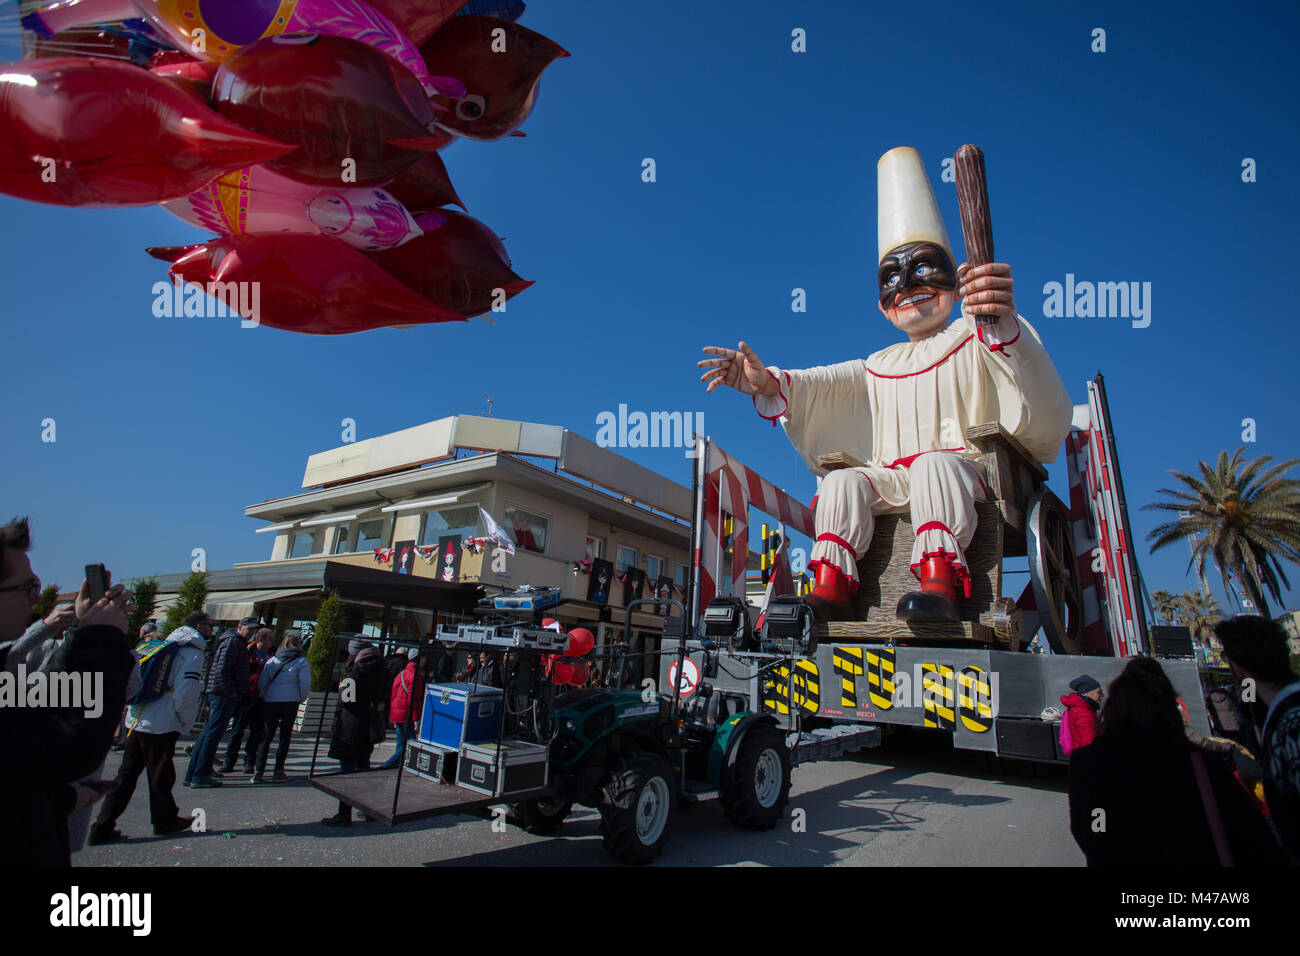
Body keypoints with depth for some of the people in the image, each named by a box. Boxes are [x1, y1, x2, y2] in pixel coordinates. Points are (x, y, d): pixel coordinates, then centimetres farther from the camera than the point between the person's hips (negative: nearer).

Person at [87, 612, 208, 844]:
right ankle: (164, 820, 25)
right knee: (161, 775, 9)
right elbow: (184, 696, -21)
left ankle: (103, 827, 16)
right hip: (161, 727, -8)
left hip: (135, 720, 8)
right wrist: (185, 724, -4)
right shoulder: (193, 654, -14)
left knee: (126, 774, 15)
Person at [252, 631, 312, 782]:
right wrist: (301, 699, 9)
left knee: (266, 736, 8)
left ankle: (258, 771, 1)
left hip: (270, 702, 3)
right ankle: (278, 771, 10)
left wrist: (265, 697, 18)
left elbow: (261, 682, 7)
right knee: (285, 736, 7)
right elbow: (305, 683, -7)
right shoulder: (301, 661, -3)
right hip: (290, 702, -3)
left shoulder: (272, 660, 8)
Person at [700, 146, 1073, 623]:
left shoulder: (973, 338, 10)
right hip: (891, 480, 4)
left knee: (931, 463, -35)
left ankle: (939, 584, -44)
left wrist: (1002, 320, -38)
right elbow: (822, 383, 10)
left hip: (962, 467, -4)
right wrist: (768, 382, -10)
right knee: (843, 481, -24)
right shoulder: (880, 366, 24)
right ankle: (831, 588, -29)